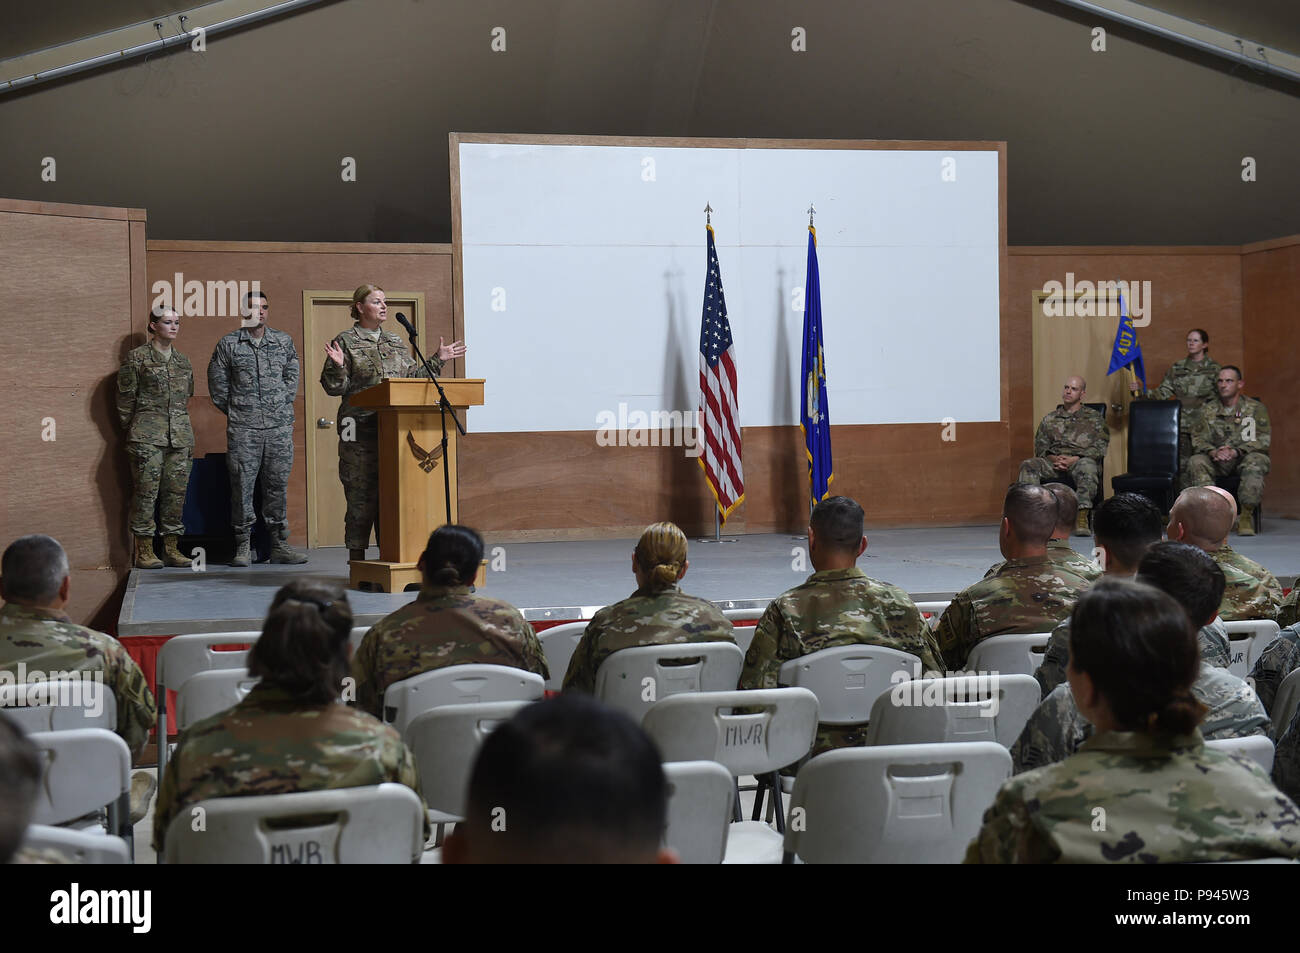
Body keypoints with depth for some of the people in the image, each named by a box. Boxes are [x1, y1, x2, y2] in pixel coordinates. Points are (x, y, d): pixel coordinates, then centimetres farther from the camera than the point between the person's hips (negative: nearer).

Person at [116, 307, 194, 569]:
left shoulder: (183, 361, 16)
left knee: (177, 491, 4)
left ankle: (171, 548, 11)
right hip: (148, 436, -5)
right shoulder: (137, 358, 0)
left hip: (180, 435, 5)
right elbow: (125, 399, 1)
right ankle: (144, 551, -2)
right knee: (147, 490, -6)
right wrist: (134, 431, 2)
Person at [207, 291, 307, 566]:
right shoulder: (228, 344, 3)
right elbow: (217, 385, 7)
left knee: (278, 484, 4)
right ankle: (243, 546, 3)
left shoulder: (284, 342, 11)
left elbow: (292, 378, 15)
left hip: (280, 427, 2)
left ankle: (279, 544, 10)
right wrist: (236, 412, 6)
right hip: (243, 429, -2)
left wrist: (282, 408, 8)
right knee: (242, 485, -3)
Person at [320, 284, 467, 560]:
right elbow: (334, 387, -3)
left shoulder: (395, 342, 18)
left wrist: (437, 360, 16)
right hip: (362, 429, -5)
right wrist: (338, 367, -21)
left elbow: (413, 376, 21)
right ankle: (357, 556, 0)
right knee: (361, 492, -5)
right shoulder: (346, 341, 1)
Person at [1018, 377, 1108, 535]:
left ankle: (1082, 518, -45)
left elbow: (1099, 448, 4)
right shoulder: (1050, 419, 25)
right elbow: (1040, 447, 16)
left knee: (1086, 466, -40)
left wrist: (1074, 459, -12)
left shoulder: (1094, 418, 16)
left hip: (1080, 459, -3)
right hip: (1053, 461, 3)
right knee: (1029, 465, -26)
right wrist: (1054, 458, -7)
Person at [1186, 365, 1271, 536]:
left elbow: (1263, 440, -6)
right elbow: (1197, 439, 3)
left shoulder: (1256, 408, 4)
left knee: (1255, 461, -36)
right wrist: (1213, 452, -21)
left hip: (1244, 458, -2)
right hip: (1217, 463, 2)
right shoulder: (1208, 411, 12)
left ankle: (1246, 516, -28)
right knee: (1195, 463, -28)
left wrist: (1235, 451, -22)